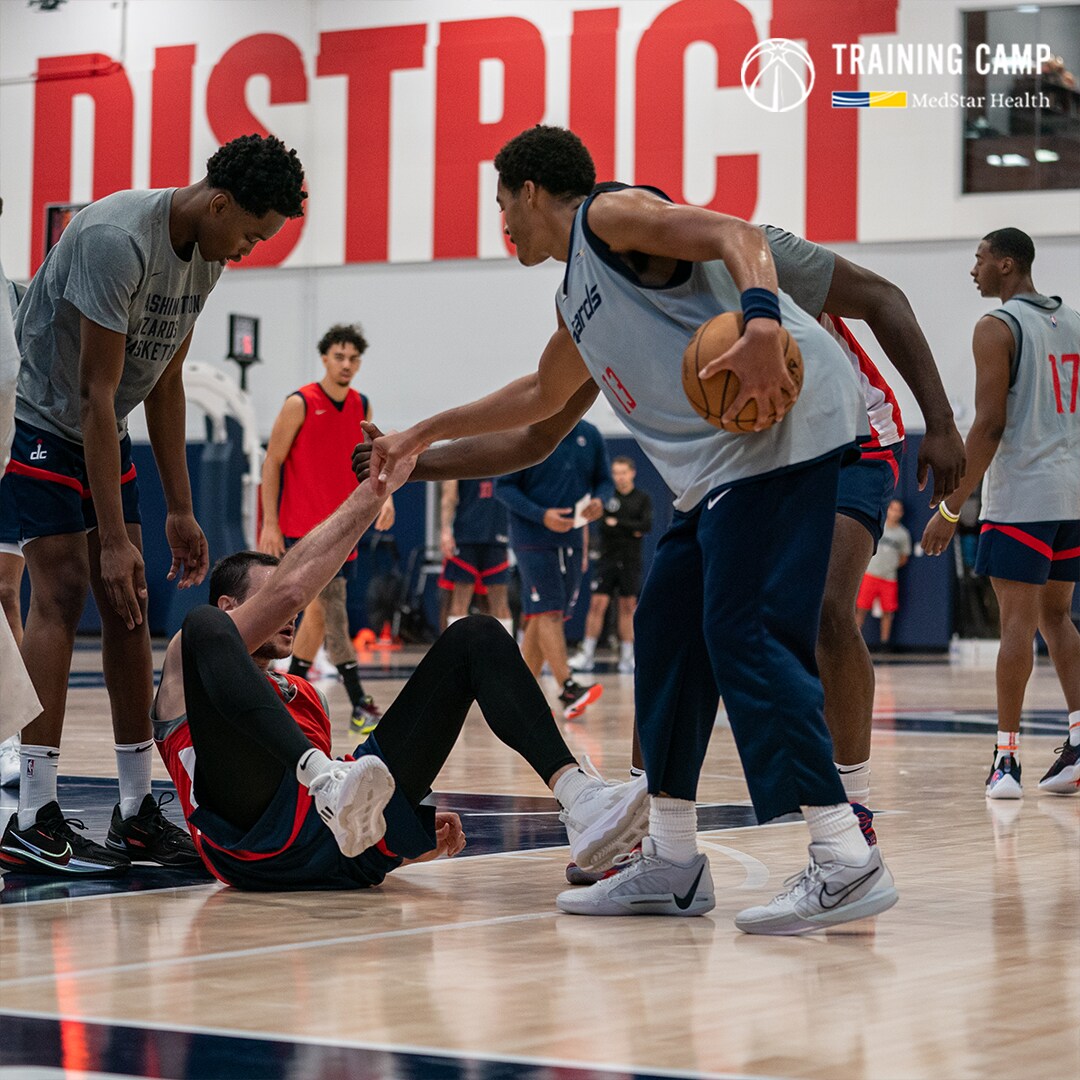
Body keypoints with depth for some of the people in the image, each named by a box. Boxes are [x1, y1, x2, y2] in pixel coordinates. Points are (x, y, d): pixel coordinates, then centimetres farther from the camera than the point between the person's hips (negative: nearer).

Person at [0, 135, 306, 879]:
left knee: (128, 604, 4)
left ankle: (138, 815, 8)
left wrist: (180, 511, 8)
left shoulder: (206, 255, 0)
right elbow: (97, 393, -27)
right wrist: (114, 539, -27)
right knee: (64, 590, -17)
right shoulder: (118, 239, -28)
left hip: (103, 432, 9)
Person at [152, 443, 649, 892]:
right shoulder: (186, 658, 20)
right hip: (258, 842, -6)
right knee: (202, 626, -25)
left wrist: (414, 828, 18)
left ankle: (578, 798, -23)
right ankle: (333, 784, -45)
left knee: (477, 636, 3)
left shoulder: (302, 694, 42)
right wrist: (373, 491, 2)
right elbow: (289, 589, 3)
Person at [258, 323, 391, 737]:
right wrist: (270, 524, -12)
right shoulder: (300, 404, -9)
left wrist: (383, 496, 2)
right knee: (332, 608, -14)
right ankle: (360, 705, -18)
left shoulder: (361, 406, 8)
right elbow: (272, 462, -7)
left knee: (319, 610, 12)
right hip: (303, 525, -7)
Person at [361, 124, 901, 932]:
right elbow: (541, 397, 46)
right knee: (670, 630, 10)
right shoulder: (577, 299, 28)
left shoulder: (610, 216, -1)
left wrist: (761, 323, -35)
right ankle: (671, 863, 17)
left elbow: (737, 235, -16)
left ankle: (847, 862, -16)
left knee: (744, 633, -15)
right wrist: (425, 435, 54)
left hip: (786, 422, -10)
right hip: (726, 458, 10)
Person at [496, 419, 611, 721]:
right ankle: (569, 689, -23)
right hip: (533, 539, -5)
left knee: (542, 619, 10)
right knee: (548, 612, -15)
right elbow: (504, 486, -8)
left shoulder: (590, 436, 6)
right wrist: (541, 515, -20)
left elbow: (604, 481, 13)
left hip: (571, 540, 5)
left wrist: (599, 501, -11)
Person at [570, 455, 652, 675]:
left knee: (628, 607, 4)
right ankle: (587, 655, -4)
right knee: (598, 603, -7)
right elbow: (602, 525, -7)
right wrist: (631, 531, -11)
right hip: (607, 558, -1)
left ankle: (627, 657, 8)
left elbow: (647, 525, -7)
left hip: (631, 560, 1)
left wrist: (618, 523, -10)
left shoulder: (642, 498, 6)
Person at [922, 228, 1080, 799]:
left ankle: (1006, 758, -4)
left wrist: (950, 507, -12)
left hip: (1020, 495, -7)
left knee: (1018, 623, -5)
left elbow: (989, 425, -15)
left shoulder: (997, 326, -9)